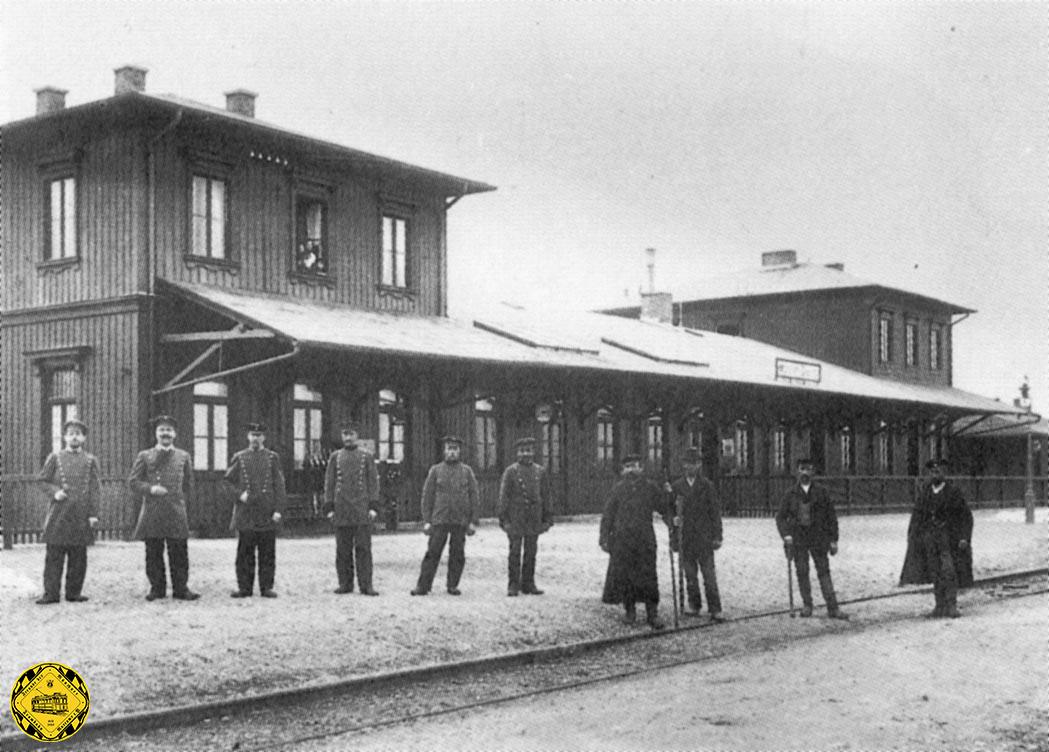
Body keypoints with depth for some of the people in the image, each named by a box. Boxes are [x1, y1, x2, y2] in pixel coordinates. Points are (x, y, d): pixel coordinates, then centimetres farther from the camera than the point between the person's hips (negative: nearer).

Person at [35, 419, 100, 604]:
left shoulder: (90, 460, 9)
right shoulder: (55, 457, 7)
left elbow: (95, 489, 6)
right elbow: (42, 480, 10)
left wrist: (93, 514, -1)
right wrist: (54, 491, -9)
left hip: (81, 516, 1)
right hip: (58, 515, -1)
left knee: (78, 556, 4)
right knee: (54, 554, -2)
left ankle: (74, 592, 12)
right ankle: (51, 593, 2)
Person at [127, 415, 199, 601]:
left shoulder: (184, 457, 12)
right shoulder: (144, 456, 8)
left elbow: (188, 485, 20)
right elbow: (132, 482, 4)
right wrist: (150, 489, -11)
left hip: (176, 513, 1)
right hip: (151, 513, 0)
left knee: (179, 553, -1)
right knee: (153, 553, 2)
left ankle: (181, 588, 5)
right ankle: (157, 588, 11)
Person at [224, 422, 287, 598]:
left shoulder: (272, 458, 7)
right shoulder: (239, 458, 9)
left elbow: (279, 485, 4)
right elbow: (228, 480, 11)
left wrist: (278, 509, -5)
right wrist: (239, 493, -8)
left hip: (267, 514, 0)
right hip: (245, 514, 0)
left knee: (267, 553, 1)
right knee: (244, 552, 1)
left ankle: (266, 587, 7)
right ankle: (244, 587, 7)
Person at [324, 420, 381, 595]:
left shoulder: (367, 457, 7)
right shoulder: (335, 457, 10)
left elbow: (373, 483, 4)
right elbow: (329, 483, 8)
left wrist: (373, 507, -5)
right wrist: (329, 508, 1)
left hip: (362, 510, -1)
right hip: (341, 511, 1)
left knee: (363, 548, -4)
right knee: (343, 549, 3)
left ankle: (366, 585, -3)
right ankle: (345, 583, 10)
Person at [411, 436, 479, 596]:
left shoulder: (467, 471, 7)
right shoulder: (435, 470, 6)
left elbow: (473, 497, 6)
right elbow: (427, 496, 5)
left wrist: (473, 521, 0)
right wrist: (426, 520, -2)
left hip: (460, 521, 1)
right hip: (439, 520, -1)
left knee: (457, 555, 3)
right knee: (432, 553, -4)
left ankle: (453, 586, 13)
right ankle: (423, 586, -1)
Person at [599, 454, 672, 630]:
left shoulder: (650, 487, 5)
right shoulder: (618, 488, 8)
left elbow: (664, 509, 11)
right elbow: (608, 515, 10)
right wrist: (604, 538, 6)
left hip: (645, 539, -1)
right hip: (621, 540, 1)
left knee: (648, 576, -4)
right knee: (622, 576, 3)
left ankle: (652, 614, 2)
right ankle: (629, 610, 17)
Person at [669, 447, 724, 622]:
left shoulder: (707, 486, 4)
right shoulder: (676, 486, 8)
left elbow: (715, 512, 3)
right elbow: (671, 510, 14)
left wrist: (717, 536, -3)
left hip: (704, 536, -2)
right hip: (684, 537, 2)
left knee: (709, 574, -6)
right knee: (689, 574, 6)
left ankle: (715, 609, -6)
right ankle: (694, 605, 16)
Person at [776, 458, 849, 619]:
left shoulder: (821, 492, 3)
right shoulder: (790, 494, 4)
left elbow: (831, 517, 5)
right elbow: (780, 517, 5)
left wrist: (834, 540, 0)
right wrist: (786, 535, -11)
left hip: (818, 538, -1)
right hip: (797, 538, 1)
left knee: (824, 571, -3)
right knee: (802, 572, 2)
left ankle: (833, 608, -4)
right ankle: (807, 605, 14)